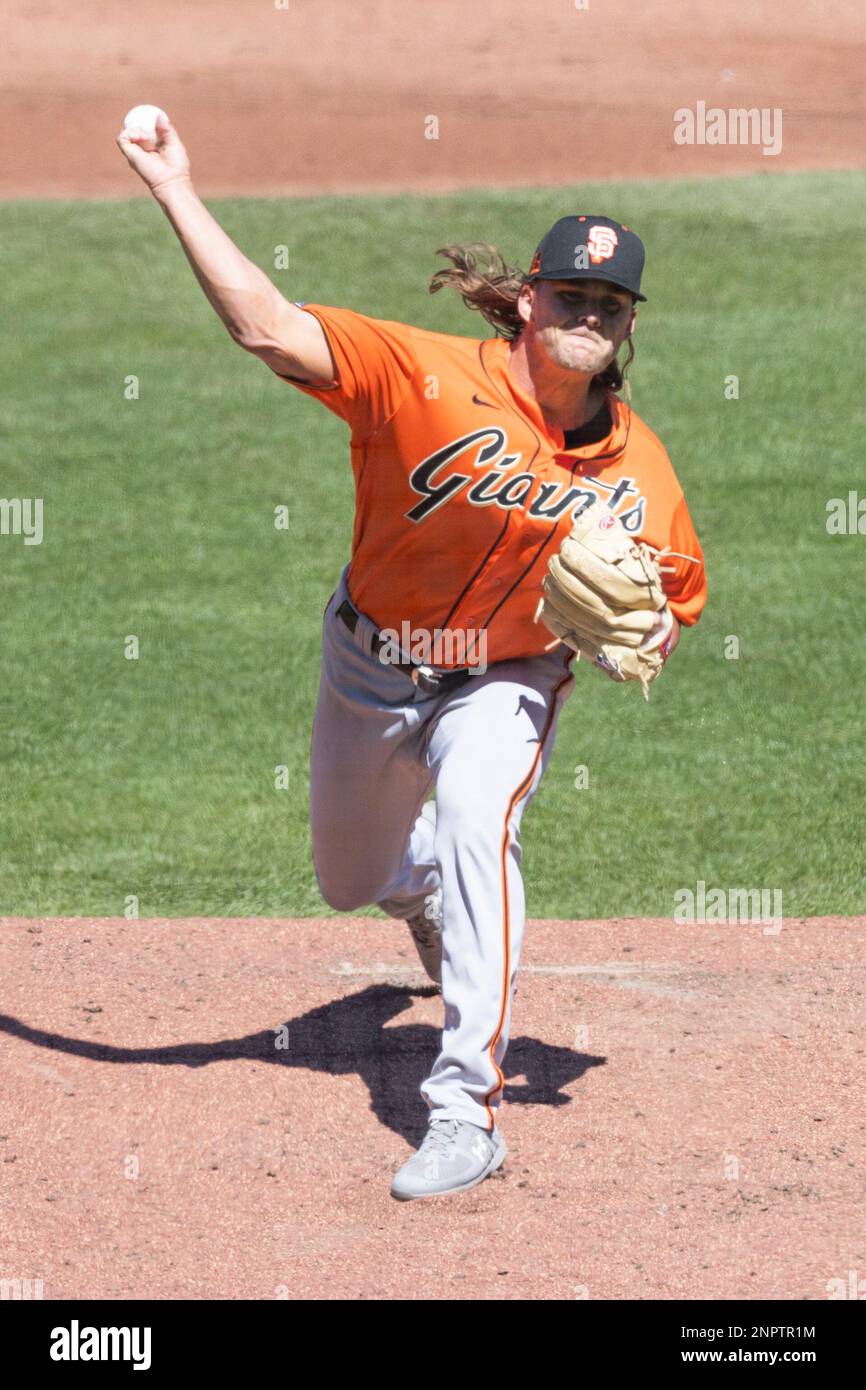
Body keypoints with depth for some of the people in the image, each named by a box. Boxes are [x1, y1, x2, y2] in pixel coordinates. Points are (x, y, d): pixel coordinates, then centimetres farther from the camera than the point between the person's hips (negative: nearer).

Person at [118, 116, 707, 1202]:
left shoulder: (636, 464, -14)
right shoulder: (426, 377, -23)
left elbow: (679, 593, 2)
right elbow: (269, 330, -29)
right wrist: (175, 191, -34)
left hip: (506, 683, -1)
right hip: (370, 667, 1)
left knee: (476, 821, -32)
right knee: (352, 879, 19)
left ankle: (466, 1112, -31)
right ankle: (444, 901, 60)